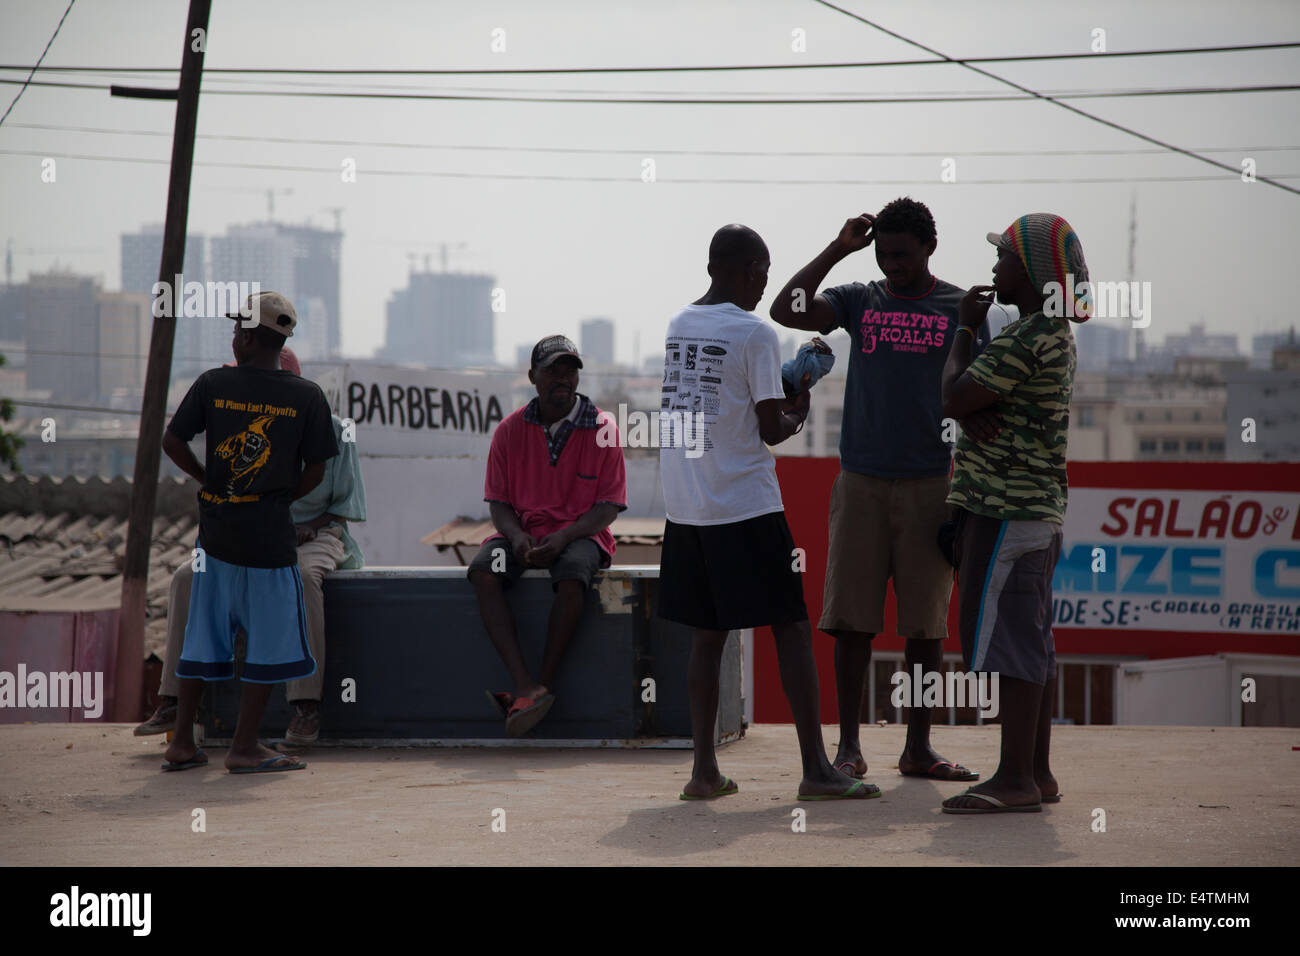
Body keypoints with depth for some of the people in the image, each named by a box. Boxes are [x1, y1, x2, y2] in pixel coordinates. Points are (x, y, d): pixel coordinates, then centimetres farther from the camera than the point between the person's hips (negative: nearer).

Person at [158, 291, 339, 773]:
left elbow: (171, 441, 2)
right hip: (269, 532, -3)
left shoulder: (212, 384, -1)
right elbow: (315, 471, -3)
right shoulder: (307, 396, -4)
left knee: (203, 636, 12)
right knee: (269, 639, 5)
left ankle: (182, 742, 15)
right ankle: (244, 746, 4)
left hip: (215, 529, 3)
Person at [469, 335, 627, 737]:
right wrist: (516, 536, -15)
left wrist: (562, 538, -19)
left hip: (579, 534, -2)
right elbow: (497, 502, 8)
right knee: (483, 571, -30)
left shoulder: (602, 429, 0)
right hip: (521, 532, 2)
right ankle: (527, 688, -39)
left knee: (573, 576, -38)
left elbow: (608, 508, -2)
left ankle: (545, 682, -30)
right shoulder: (511, 429, 6)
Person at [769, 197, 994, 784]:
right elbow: (787, 310, -7)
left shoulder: (961, 309, 6)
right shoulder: (859, 301, 8)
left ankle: (918, 748, 11)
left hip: (929, 485, 0)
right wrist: (838, 249, -8)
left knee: (925, 623, 3)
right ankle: (849, 746, 6)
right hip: (861, 482, 1)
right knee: (852, 619, -1)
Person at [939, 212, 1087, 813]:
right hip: (1037, 509, 10)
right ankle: (1037, 774, 16)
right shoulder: (1056, 337, 17)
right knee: (1030, 641, 12)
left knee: (1006, 637, -9)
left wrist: (966, 327, -5)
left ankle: (1015, 779, -8)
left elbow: (955, 398, -17)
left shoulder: (1026, 338, -17)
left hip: (1006, 510, -10)